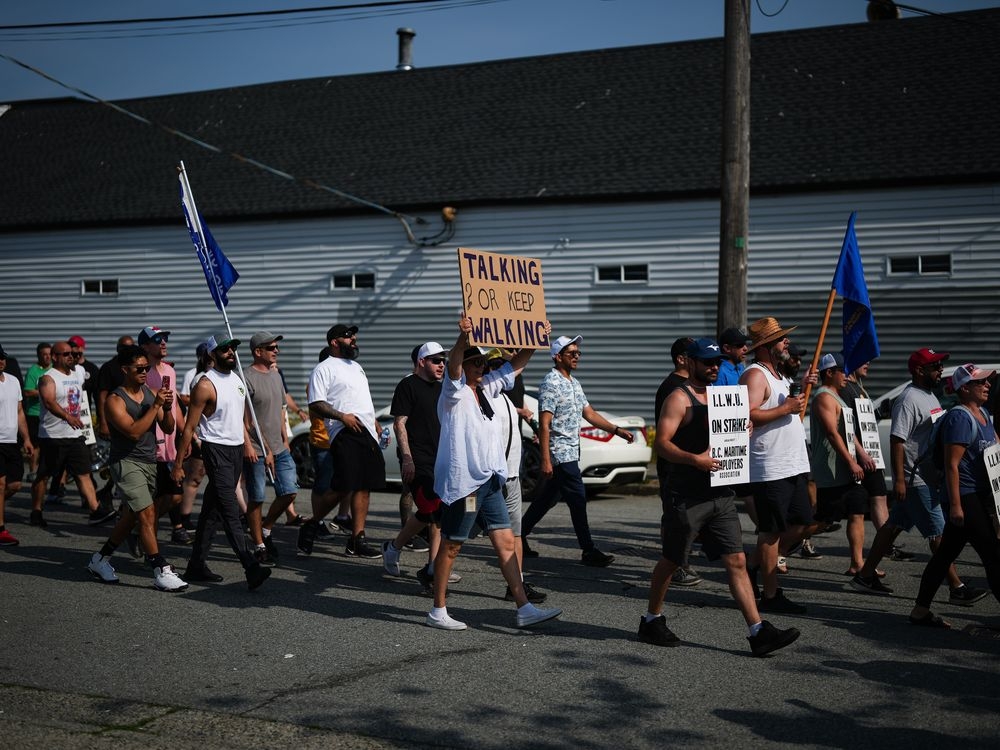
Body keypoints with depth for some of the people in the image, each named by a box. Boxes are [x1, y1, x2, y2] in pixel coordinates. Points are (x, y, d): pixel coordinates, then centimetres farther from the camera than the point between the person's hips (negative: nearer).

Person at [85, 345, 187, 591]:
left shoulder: (151, 394, 8)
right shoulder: (115, 400, -11)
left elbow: (168, 429, 7)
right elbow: (134, 432, -24)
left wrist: (167, 408, -12)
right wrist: (155, 406, -23)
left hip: (149, 462, 7)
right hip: (127, 462, -7)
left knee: (131, 516, 16)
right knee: (147, 514, -16)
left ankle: (100, 560, 33)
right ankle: (161, 572, -16)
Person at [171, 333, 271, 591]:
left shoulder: (237, 379, 13)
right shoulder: (206, 385, -11)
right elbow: (189, 427, -10)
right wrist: (178, 464, -11)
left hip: (236, 448, 8)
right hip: (216, 450, -8)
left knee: (212, 510, 12)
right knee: (231, 512, -13)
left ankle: (196, 567, 19)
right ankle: (251, 569, -20)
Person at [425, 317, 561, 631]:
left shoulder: (487, 387, 13)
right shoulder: (455, 391, -9)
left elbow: (516, 364, 20)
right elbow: (453, 363, -30)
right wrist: (464, 337, -48)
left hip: (490, 480, 8)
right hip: (461, 481, -8)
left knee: (506, 542, 6)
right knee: (451, 546, 2)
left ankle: (524, 609, 8)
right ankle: (438, 611, 12)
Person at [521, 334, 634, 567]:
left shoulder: (574, 383, 16)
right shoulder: (551, 383, -14)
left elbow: (589, 413, 19)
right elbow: (544, 425, -18)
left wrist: (617, 430, 8)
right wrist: (546, 461, -22)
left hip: (571, 452, 9)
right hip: (560, 453, -9)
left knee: (548, 497, 14)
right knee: (578, 499, -7)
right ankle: (589, 551, -2)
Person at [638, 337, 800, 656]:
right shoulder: (679, 398, -8)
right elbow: (662, 443, -17)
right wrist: (694, 459, -30)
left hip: (720, 494, 7)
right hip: (687, 496, -6)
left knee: (736, 561, 0)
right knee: (671, 560, 7)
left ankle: (758, 632, -3)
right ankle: (652, 620, 25)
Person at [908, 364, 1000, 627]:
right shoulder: (959, 418, -15)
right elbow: (952, 464, -19)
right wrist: (955, 505, -23)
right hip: (966, 498, -9)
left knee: (945, 554, 11)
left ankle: (921, 610, 16)